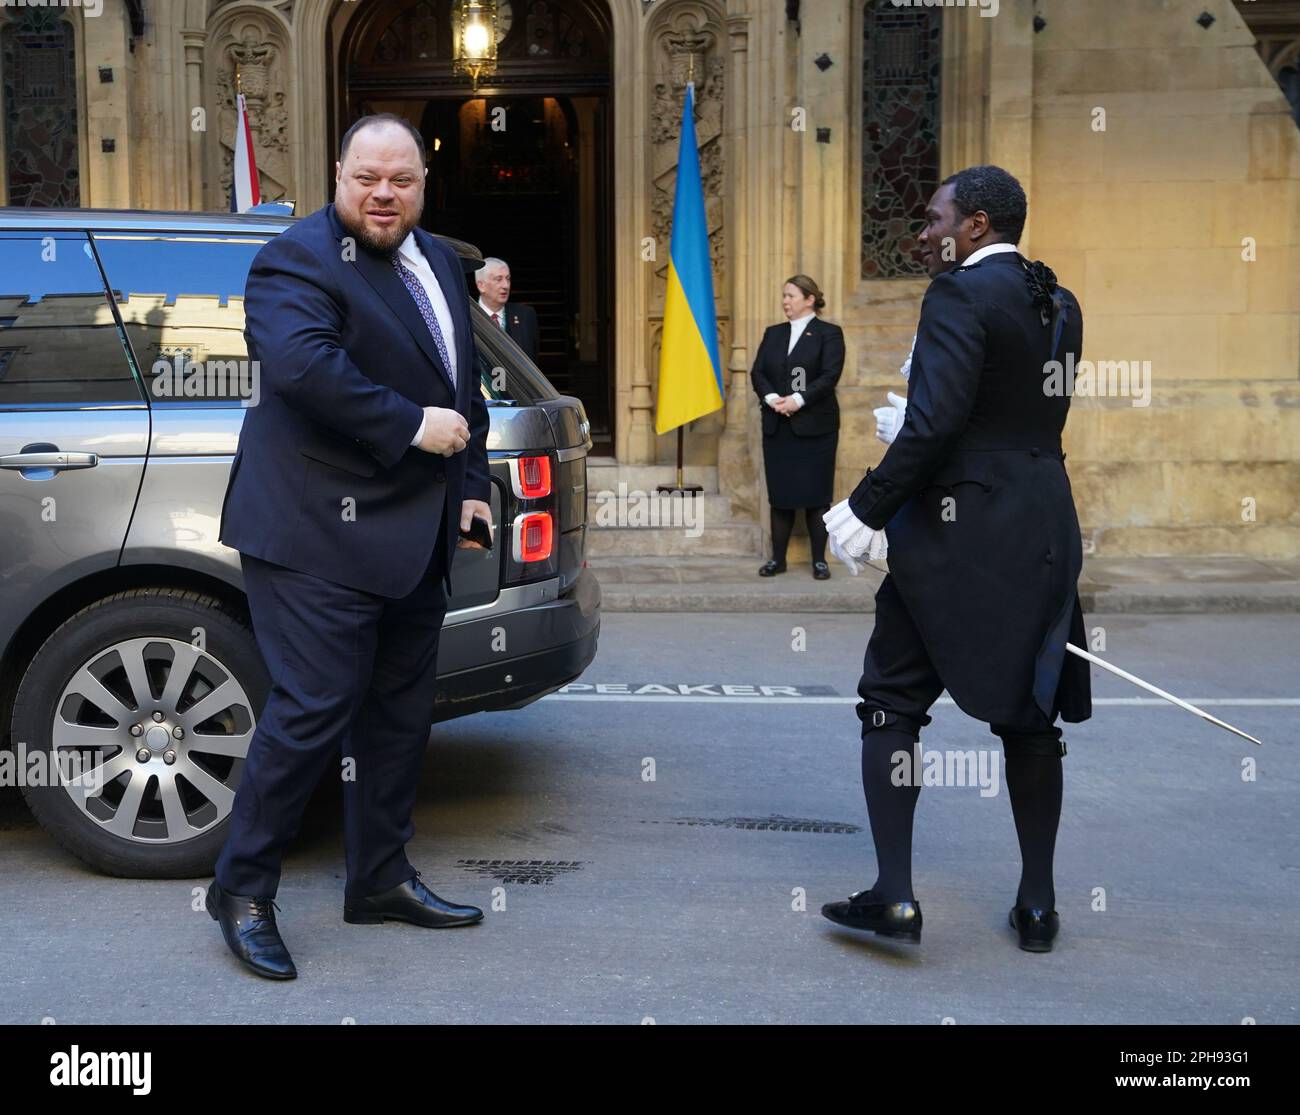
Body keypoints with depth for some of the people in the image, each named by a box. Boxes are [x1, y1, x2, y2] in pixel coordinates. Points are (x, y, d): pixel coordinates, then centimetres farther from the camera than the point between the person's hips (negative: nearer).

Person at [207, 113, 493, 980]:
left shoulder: (440, 262, 17)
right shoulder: (299, 259, -10)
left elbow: (464, 384, 23)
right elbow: (302, 362, -28)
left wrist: (472, 484, 16)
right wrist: (412, 424, -25)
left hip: (414, 538, 9)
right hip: (320, 533, -8)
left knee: (401, 712, 14)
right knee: (312, 712, -8)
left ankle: (380, 877, 28)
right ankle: (243, 890, 10)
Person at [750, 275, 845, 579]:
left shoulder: (829, 333, 0)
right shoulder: (773, 334, 14)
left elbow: (830, 376, -11)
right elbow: (757, 372, 6)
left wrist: (798, 400, -19)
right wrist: (771, 398, -12)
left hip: (815, 426, -4)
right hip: (777, 426, 4)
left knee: (815, 495, 0)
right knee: (780, 495, 5)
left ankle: (819, 560, 7)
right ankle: (778, 558, 11)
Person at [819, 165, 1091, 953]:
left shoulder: (960, 295, -13)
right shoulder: (1059, 304, 12)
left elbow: (933, 422, -21)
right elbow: (1039, 414, 12)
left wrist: (868, 512, -14)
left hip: (957, 530, -7)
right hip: (1043, 527, 7)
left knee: (892, 700, 5)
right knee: (1028, 714, 14)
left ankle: (894, 893, 3)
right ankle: (1038, 904, 20)